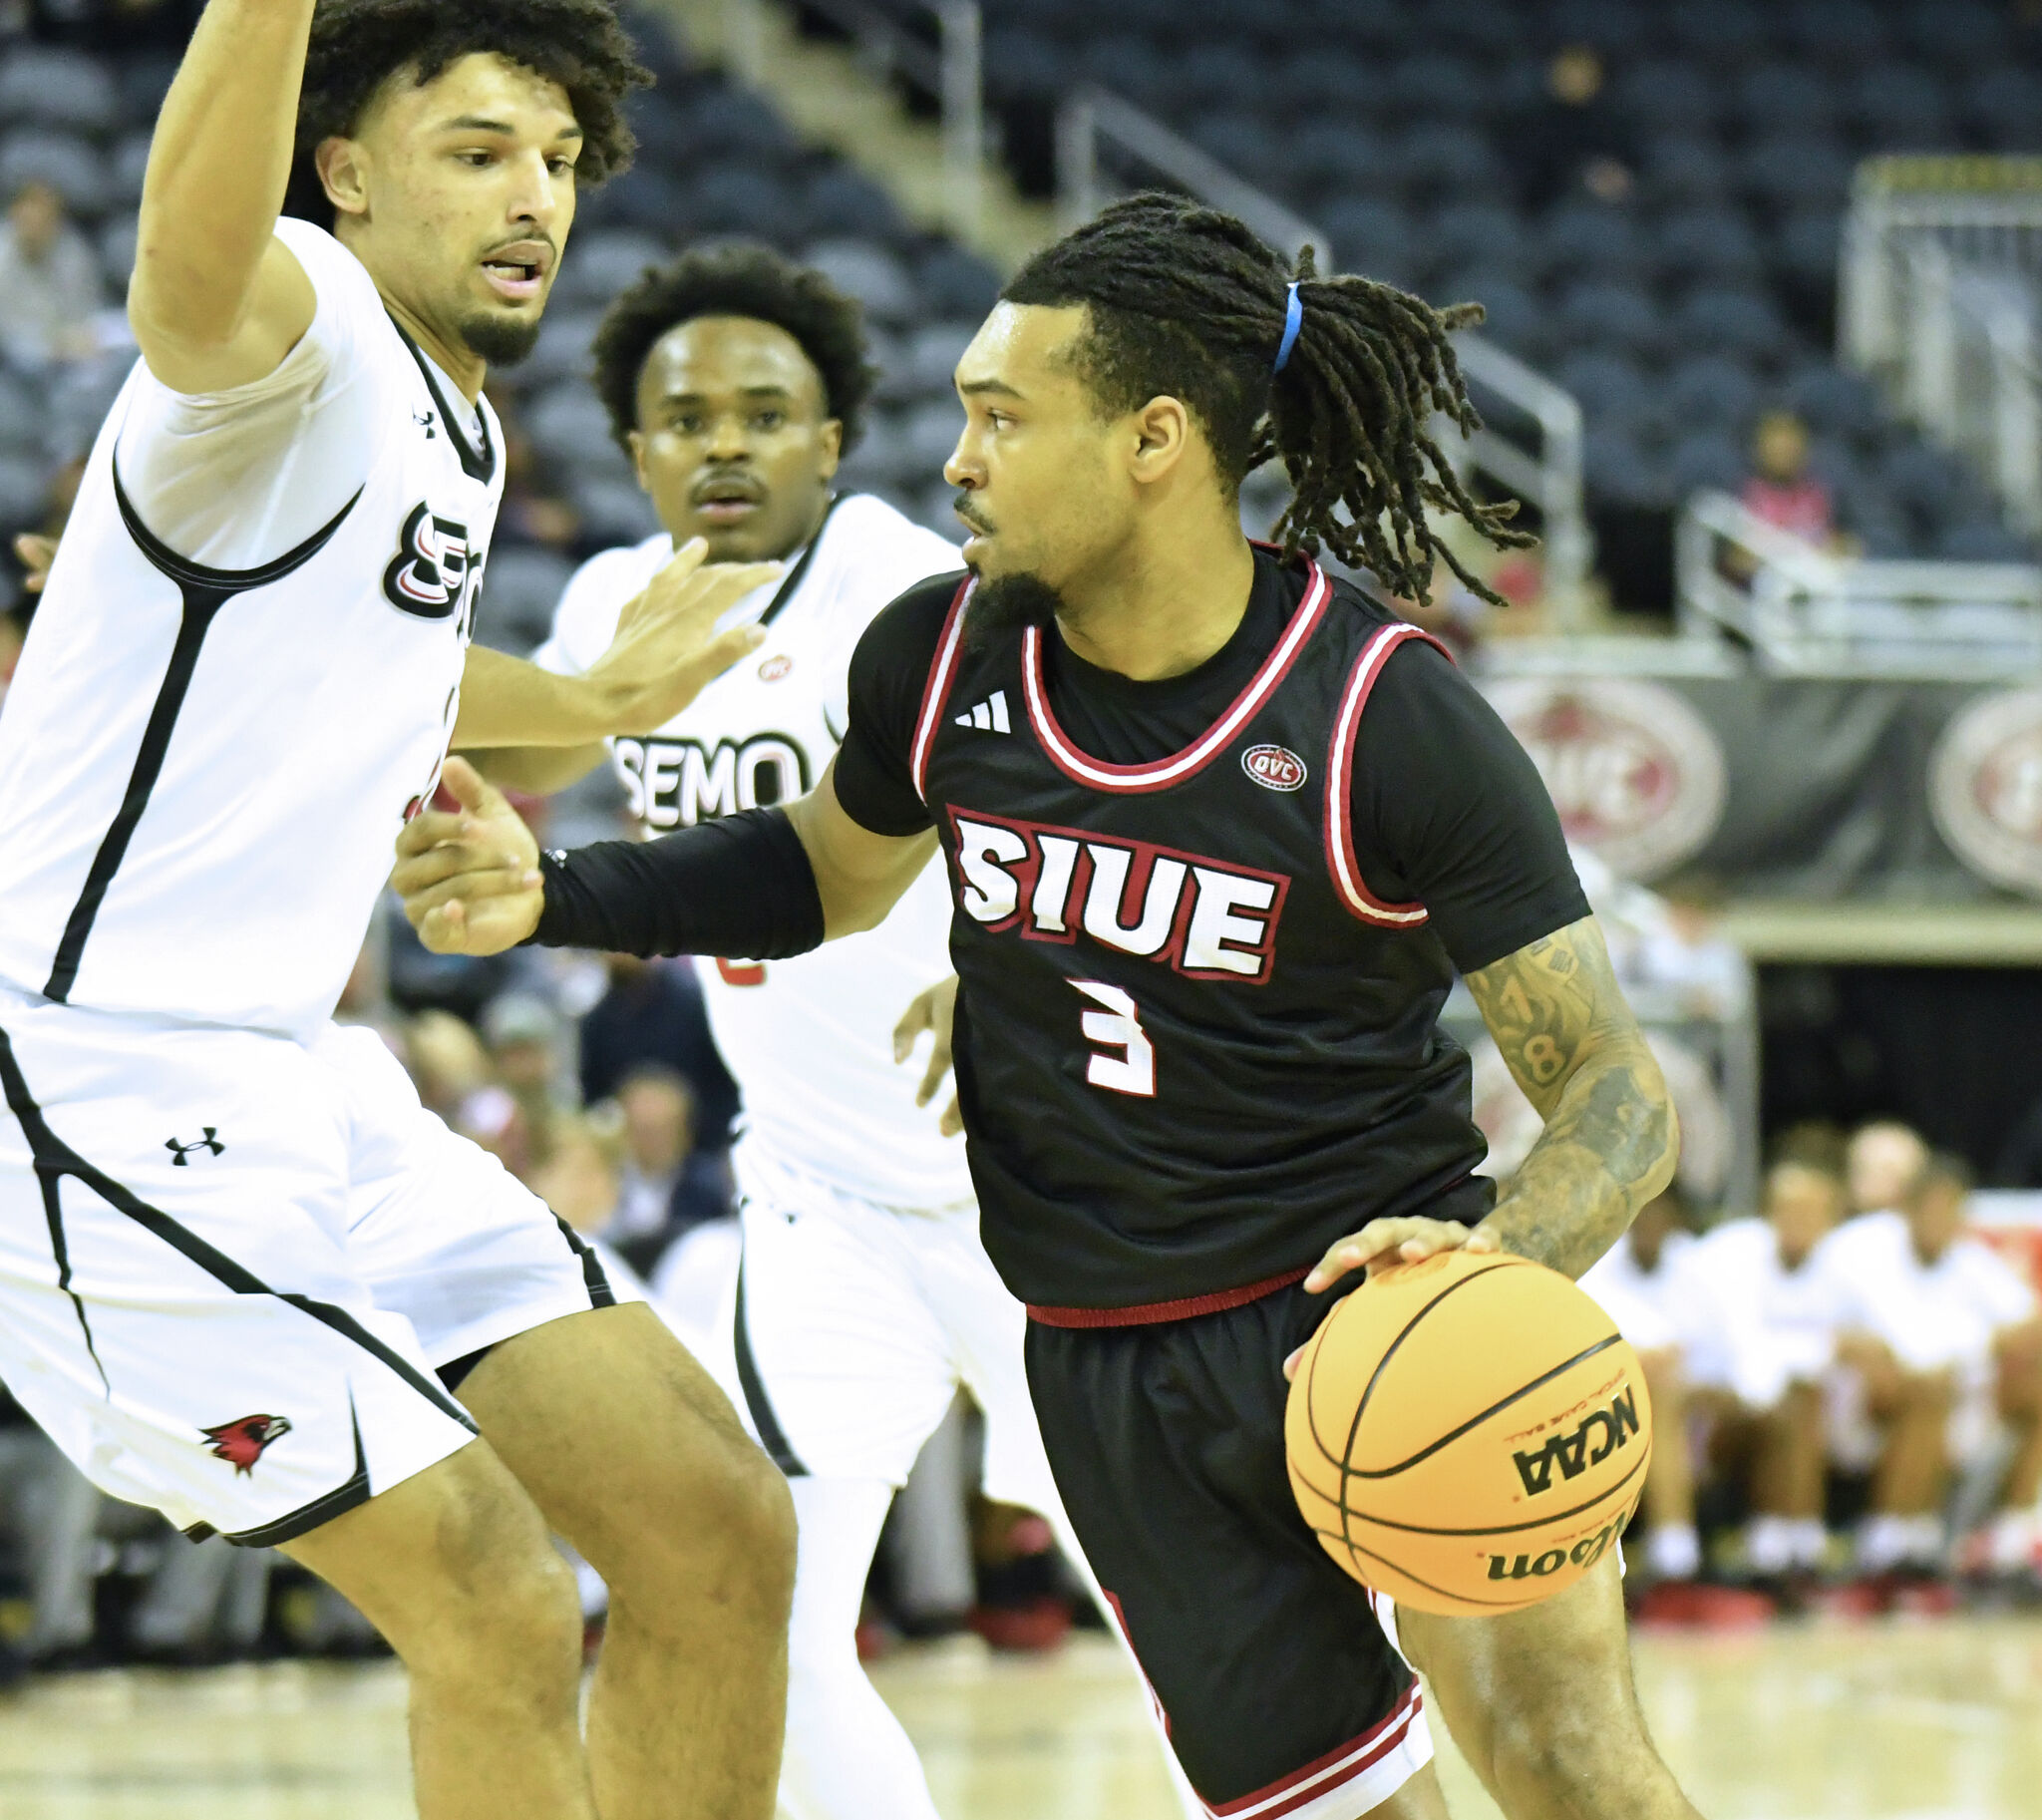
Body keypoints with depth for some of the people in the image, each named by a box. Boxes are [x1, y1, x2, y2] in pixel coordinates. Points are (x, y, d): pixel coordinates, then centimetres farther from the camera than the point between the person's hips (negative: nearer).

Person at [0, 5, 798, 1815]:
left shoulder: (455, 435, 15)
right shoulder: (307, 327, -13)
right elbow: (193, 268, -41)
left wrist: (590, 702, 52)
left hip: (296, 1088, 9)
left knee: (721, 1530, 6)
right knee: (499, 1614, -15)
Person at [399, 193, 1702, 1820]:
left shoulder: (1392, 721, -15)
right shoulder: (945, 659, -2)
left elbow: (1619, 1094, -14)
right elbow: (829, 876, 21)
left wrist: (1496, 1266, -35)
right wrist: (555, 895, 6)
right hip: (1115, 1366, 4)